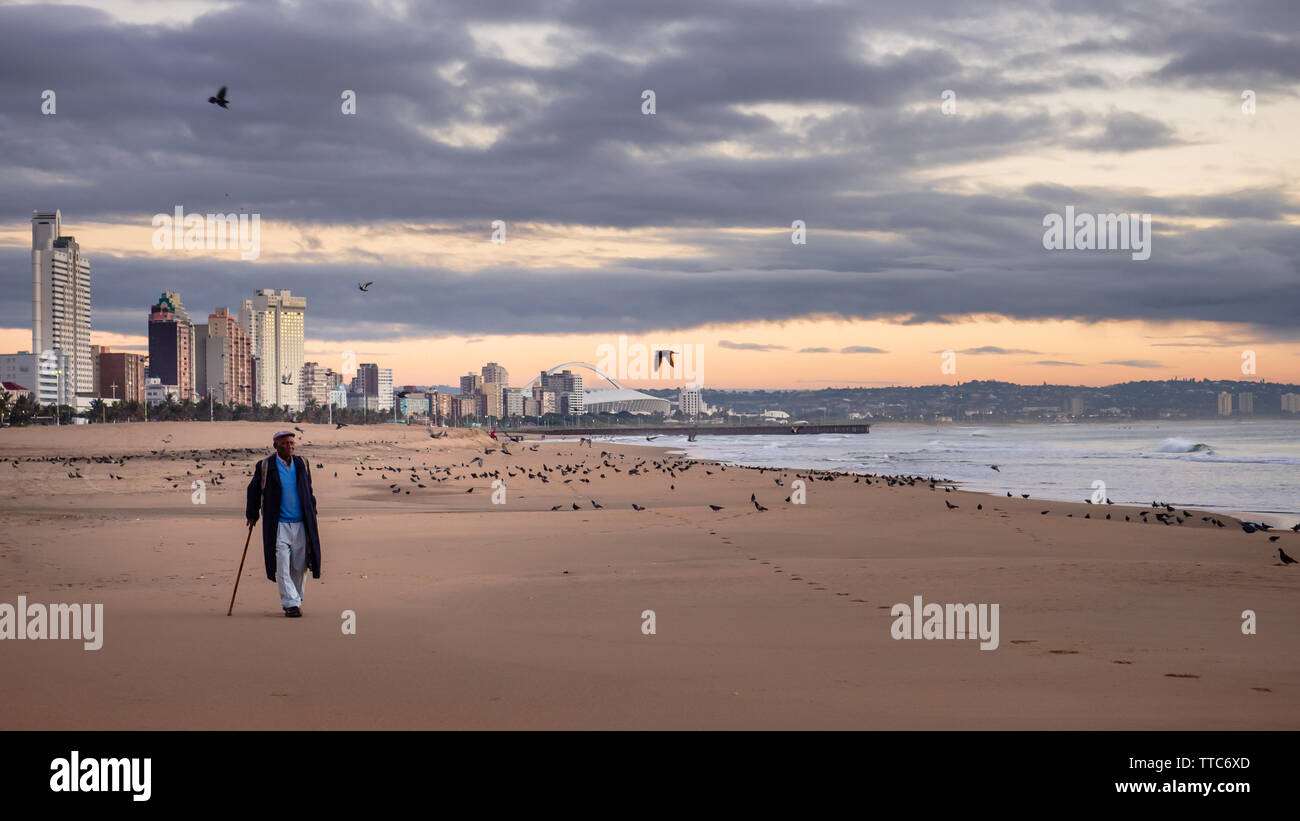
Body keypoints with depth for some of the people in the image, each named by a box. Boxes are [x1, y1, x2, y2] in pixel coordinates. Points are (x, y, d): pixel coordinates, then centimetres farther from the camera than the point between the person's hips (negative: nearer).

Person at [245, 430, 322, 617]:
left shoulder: (302, 464, 10)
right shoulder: (265, 466, -1)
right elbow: (254, 490, 11)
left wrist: (312, 514, 16)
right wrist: (252, 515, 12)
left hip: (301, 524, 3)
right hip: (278, 525, -3)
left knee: (300, 566, 4)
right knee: (282, 566, -12)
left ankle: (295, 599, 20)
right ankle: (291, 603, -11)